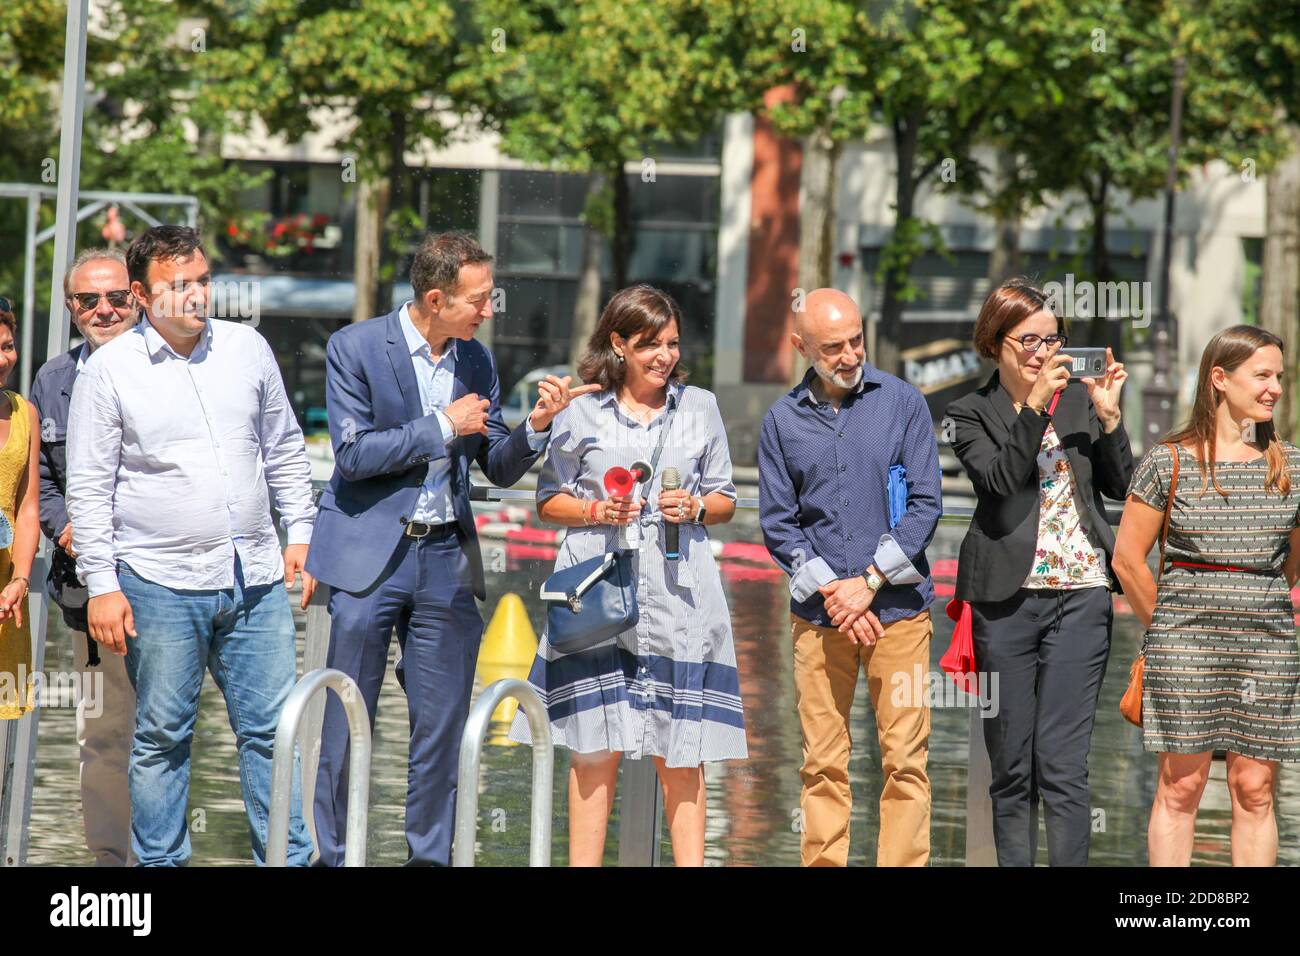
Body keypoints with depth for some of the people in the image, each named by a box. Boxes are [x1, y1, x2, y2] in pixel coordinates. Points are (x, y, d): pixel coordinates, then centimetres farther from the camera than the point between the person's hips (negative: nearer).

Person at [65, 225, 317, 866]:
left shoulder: (247, 349, 8)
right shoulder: (109, 370, -2)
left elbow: (284, 451, 18)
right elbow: (88, 486, -1)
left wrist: (300, 532, 11)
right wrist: (101, 584, -6)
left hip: (255, 579, 3)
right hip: (159, 584, -3)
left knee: (272, 729, 3)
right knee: (162, 736, 2)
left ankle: (288, 861, 9)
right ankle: (159, 864, 11)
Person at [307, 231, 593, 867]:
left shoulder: (476, 362, 9)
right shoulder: (355, 348, -6)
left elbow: (500, 469, 13)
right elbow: (353, 453, -13)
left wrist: (536, 425, -6)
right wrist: (442, 427, -13)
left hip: (446, 558, 4)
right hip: (369, 554, -4)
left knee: (442, 721, 4)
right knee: (347, 721, 0)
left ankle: (429, 856, 13)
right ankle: (330, 855, 9)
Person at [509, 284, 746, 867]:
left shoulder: (700, 407, 11)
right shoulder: (581, 411, 5)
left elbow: (725, 501, 16)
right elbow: (549, 501, 10)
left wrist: (695, 508, -5)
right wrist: (597, 511, -8)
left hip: (678, 594, 2)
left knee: (680, 751, 0)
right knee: (596, 747, -3)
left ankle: (690, 862, 4)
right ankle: (584, 862, 2)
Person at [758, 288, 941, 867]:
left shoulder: (901, 403, 3)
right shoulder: (782, 421, 7)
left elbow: (924, 504, -1)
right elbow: (777, 524, 6)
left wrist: (869, 583, -8)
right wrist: (828, 590, -7)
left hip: (897, 605, -1)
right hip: (818, 615, 1)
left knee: (904, 758, -4)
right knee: (823, 763, 1)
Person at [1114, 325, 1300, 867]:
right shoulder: (1168, 463, -2)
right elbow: (1127, 560, 2)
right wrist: (1165, 628, 6)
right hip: (1185, 642, -3)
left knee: (1254, 789, 2)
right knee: (1181, 785, 0)